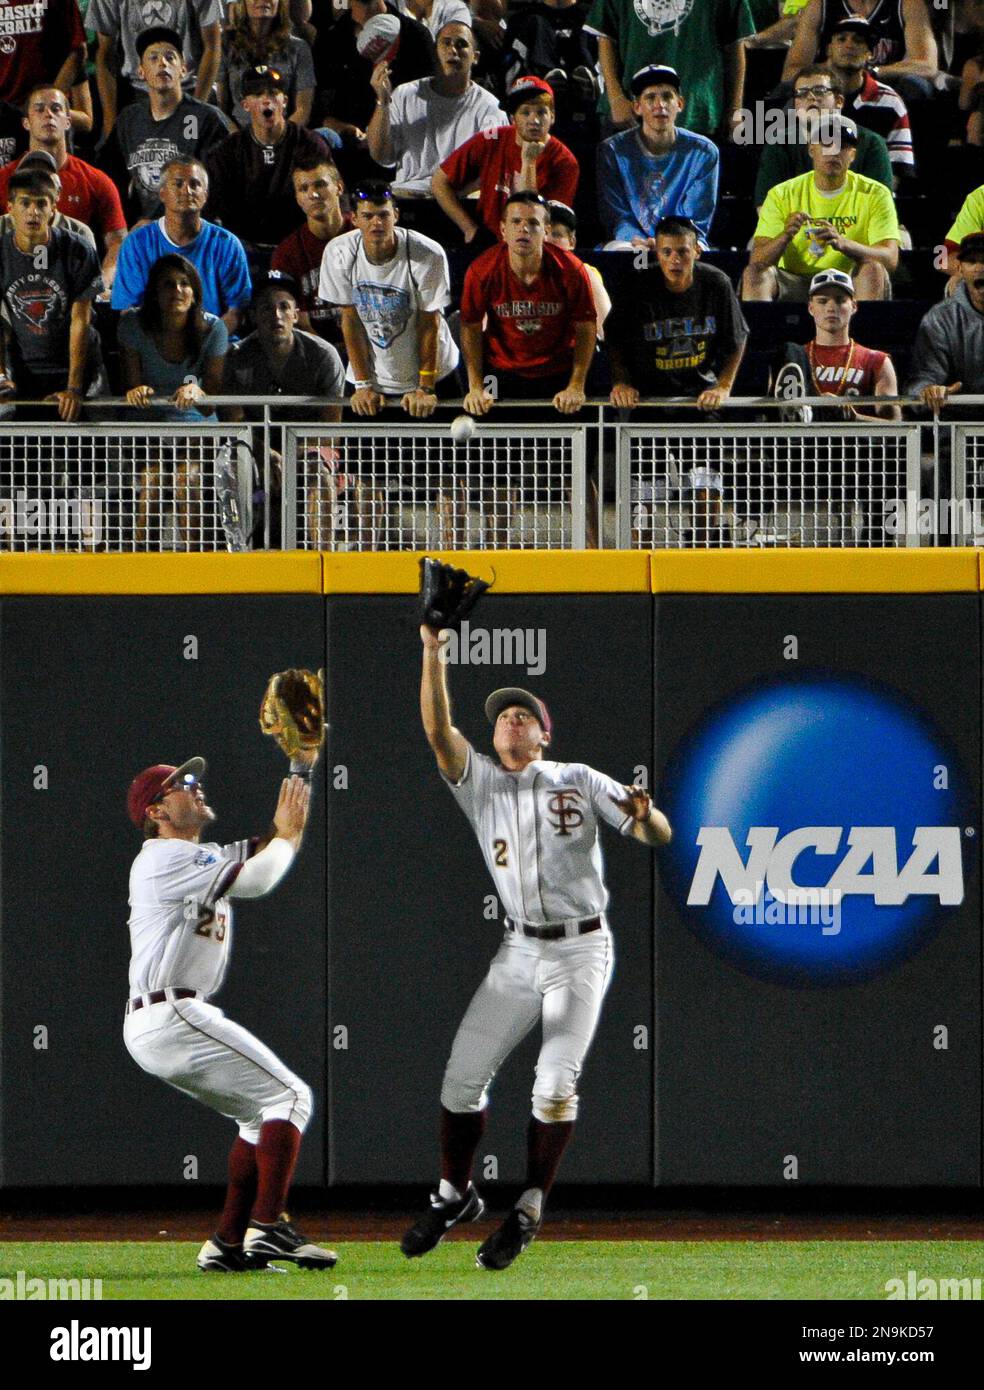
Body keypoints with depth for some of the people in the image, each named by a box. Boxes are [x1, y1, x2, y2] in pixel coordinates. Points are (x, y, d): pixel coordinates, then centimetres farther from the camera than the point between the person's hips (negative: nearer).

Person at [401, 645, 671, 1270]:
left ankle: (530, 1207, -3)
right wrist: (433, 653, -21)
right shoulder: (480, 782, 7)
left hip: (582, 951, -3)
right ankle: (455, 1195, 17)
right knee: (463, 1074, -1)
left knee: (556, 1082, -13)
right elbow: (439, 729, -10)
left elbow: (659, 835, -4)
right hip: (519, 952, 3)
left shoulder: (580, 781, 3)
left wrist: (644, 813, -28)